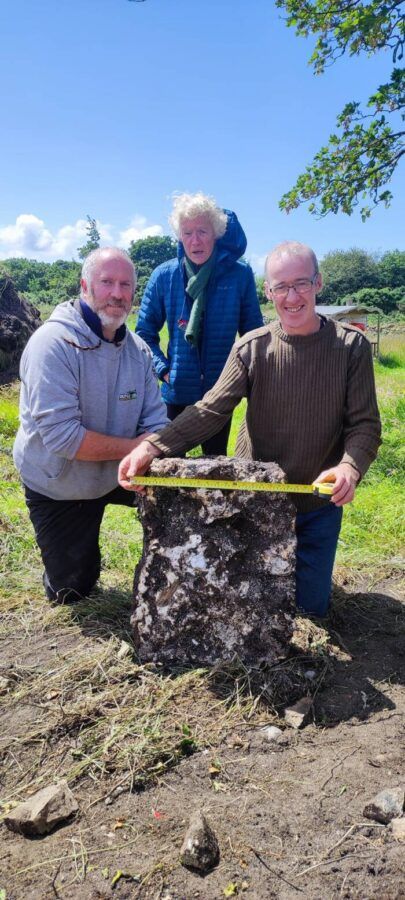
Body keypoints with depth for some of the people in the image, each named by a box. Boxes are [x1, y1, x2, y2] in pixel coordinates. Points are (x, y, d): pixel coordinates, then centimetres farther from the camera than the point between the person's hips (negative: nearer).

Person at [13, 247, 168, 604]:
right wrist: (134, 447, -26)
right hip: (58, 487, -4)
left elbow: (156, 424, -8)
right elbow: (61, 435, -33)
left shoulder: (138, 349, -6)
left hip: (115, 475, 5)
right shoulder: (53, 343, -26)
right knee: (72, 590, 6)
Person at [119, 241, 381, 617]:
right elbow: (210, 411, -18)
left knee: (309, 606, 12)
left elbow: (364, 424, -11)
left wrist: (349, 467, -33)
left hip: (319, 505, 0)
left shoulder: (351, 346, -10)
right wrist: (153, 446, -33)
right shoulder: (251, 348, -11)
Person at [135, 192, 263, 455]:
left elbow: (254, 333, 4)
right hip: (177, 392, 0)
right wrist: (164, 370, -7)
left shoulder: (240, 275, -4)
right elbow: (144, 333, 4)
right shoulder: (164, 276, -3)